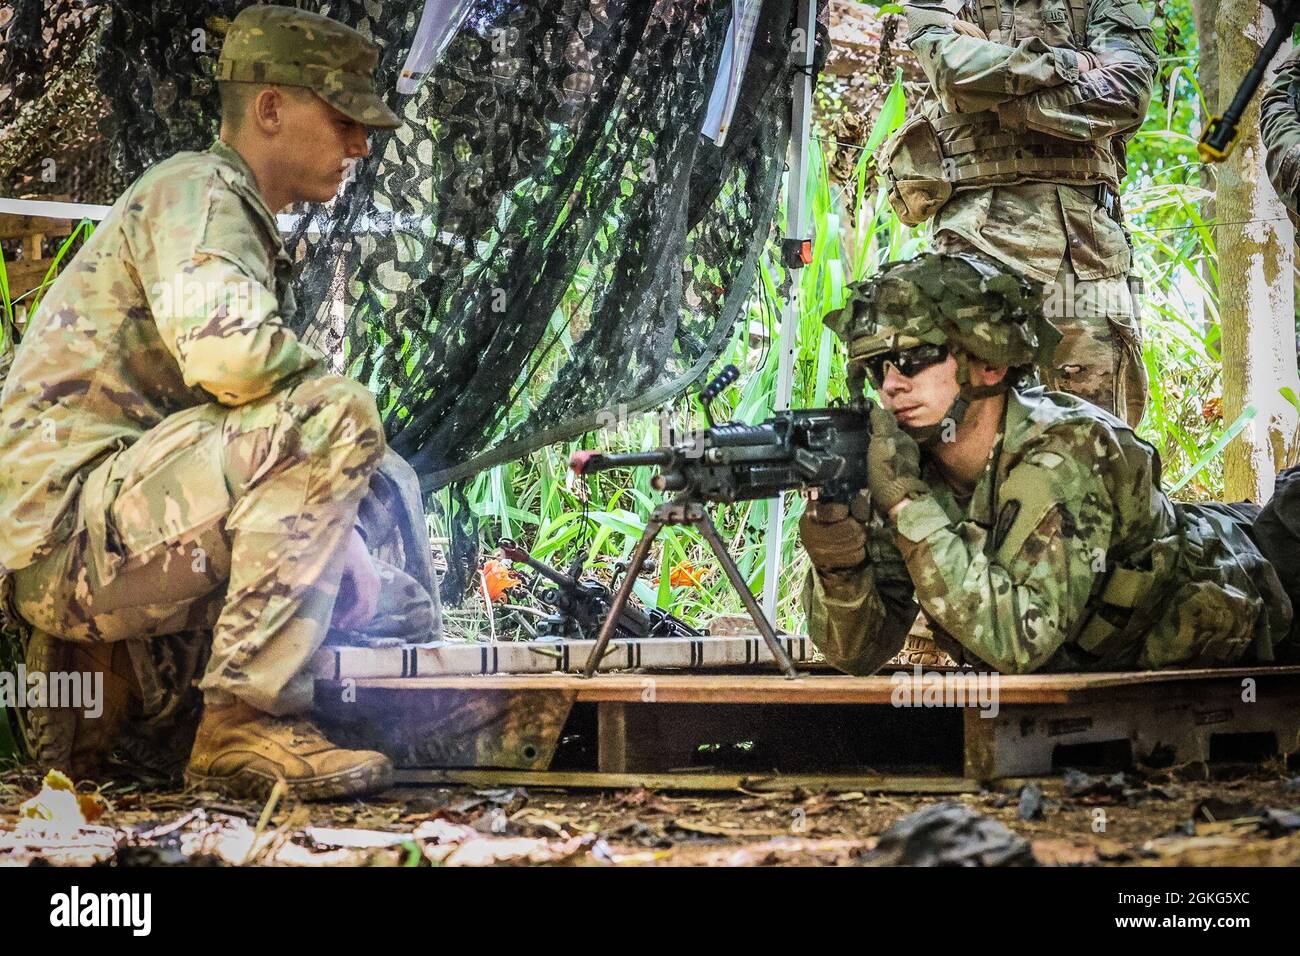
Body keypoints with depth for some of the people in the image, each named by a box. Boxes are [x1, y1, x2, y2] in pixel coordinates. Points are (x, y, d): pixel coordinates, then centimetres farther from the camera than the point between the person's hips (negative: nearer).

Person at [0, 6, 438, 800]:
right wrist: (355, 413, -9)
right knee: (333, 419, -26)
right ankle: (246, 721, -25)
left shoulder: (247, 223, 25)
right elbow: (228, 354, -27)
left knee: (402, 603, 15)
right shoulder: (198, 192, -7)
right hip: (67, 530, -10)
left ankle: (90, 675, 10)